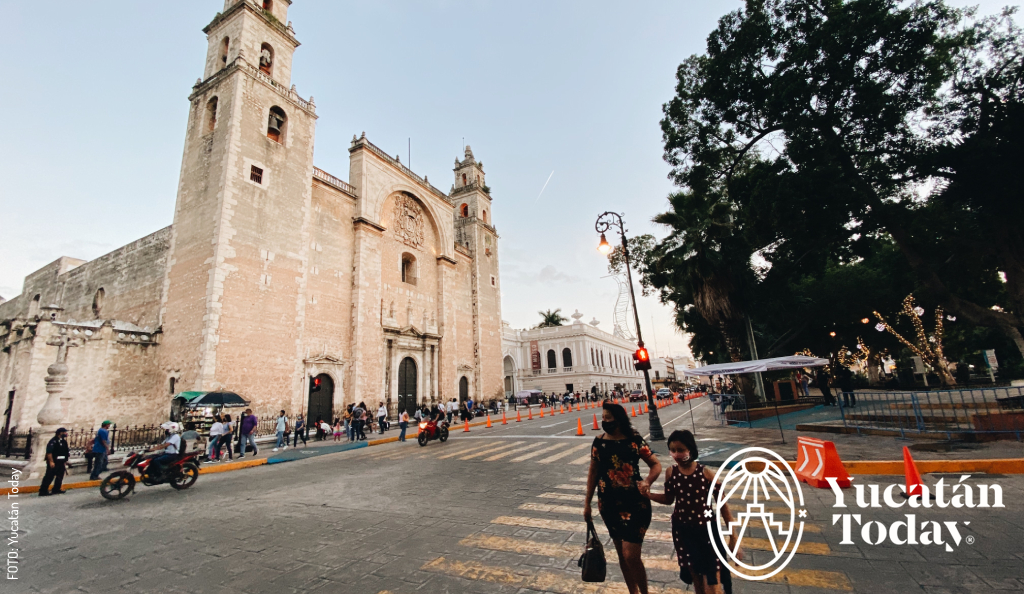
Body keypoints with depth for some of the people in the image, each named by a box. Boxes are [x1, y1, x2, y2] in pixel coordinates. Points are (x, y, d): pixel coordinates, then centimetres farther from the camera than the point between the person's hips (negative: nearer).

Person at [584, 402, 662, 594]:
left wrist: (647, 482, -24)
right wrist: (587, 503, 8)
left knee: (631, 555, -6)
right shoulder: (599, 442, -4)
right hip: (609, 504, 3)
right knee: (621, 554, 16)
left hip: (636, 504, -3)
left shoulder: (634, 440, -11)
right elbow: (593, 473, 5)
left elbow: (656, 464, -4)